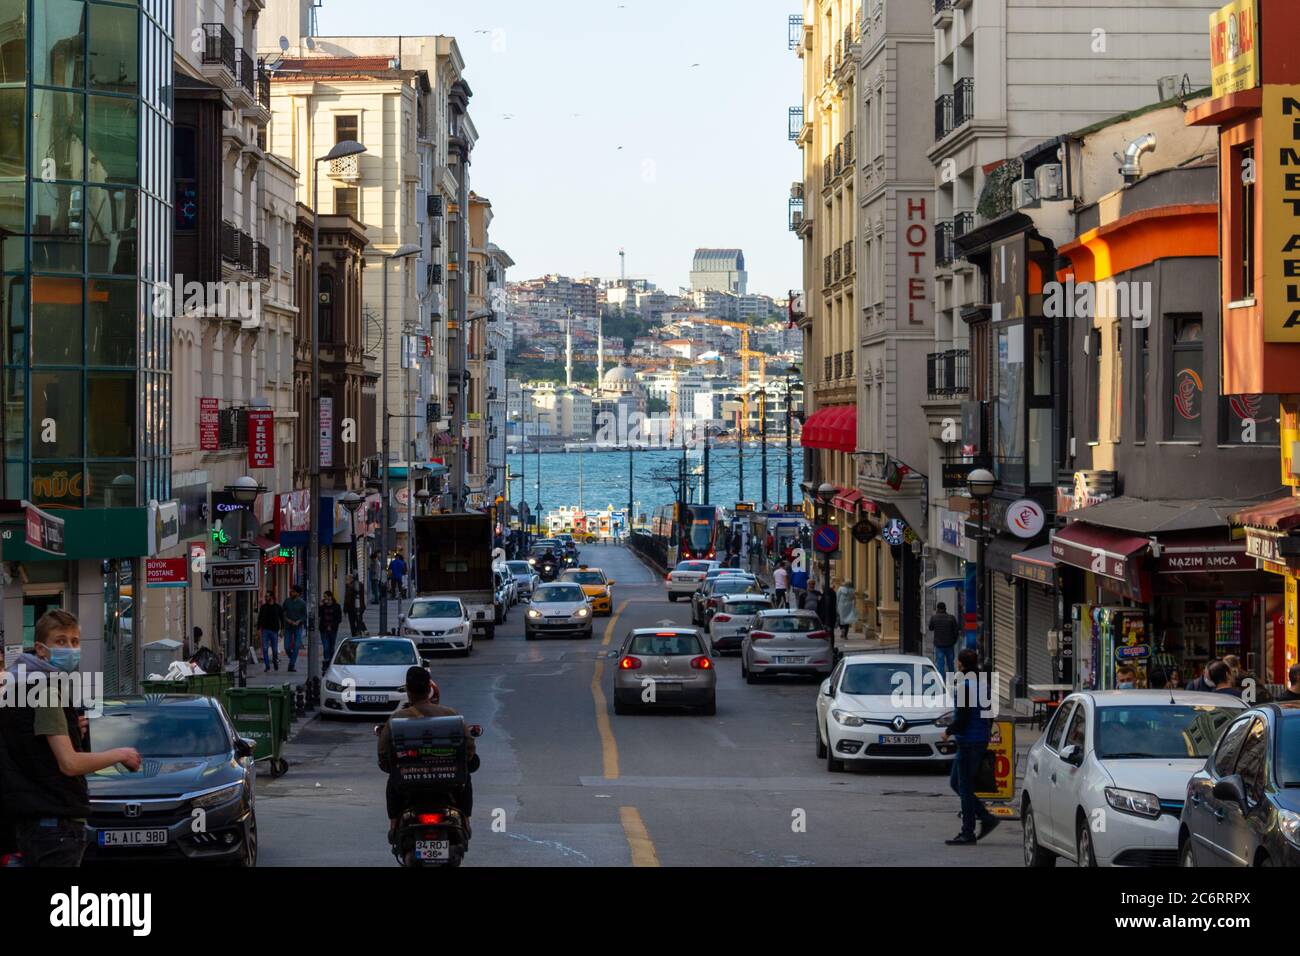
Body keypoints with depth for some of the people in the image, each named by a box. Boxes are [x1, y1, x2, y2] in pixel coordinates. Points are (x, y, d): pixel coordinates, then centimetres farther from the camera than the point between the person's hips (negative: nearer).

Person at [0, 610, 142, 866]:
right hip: (55, 822, -10)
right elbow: (70, 763, -20)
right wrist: (120, 754, -5)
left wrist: (70, 732, 11)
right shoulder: (45, 688, -13)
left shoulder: (23, 685, 18)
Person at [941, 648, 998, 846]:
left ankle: (968, 833, 1)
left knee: (964, 786, -2)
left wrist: (948, 732, -4)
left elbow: (962, 718, -20)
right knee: (956, 783, 17)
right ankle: (987, 818, 15)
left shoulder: (964, 686, -17)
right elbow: (987, 713, 16)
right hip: (981, 739, 9)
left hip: (969, 741, -9)